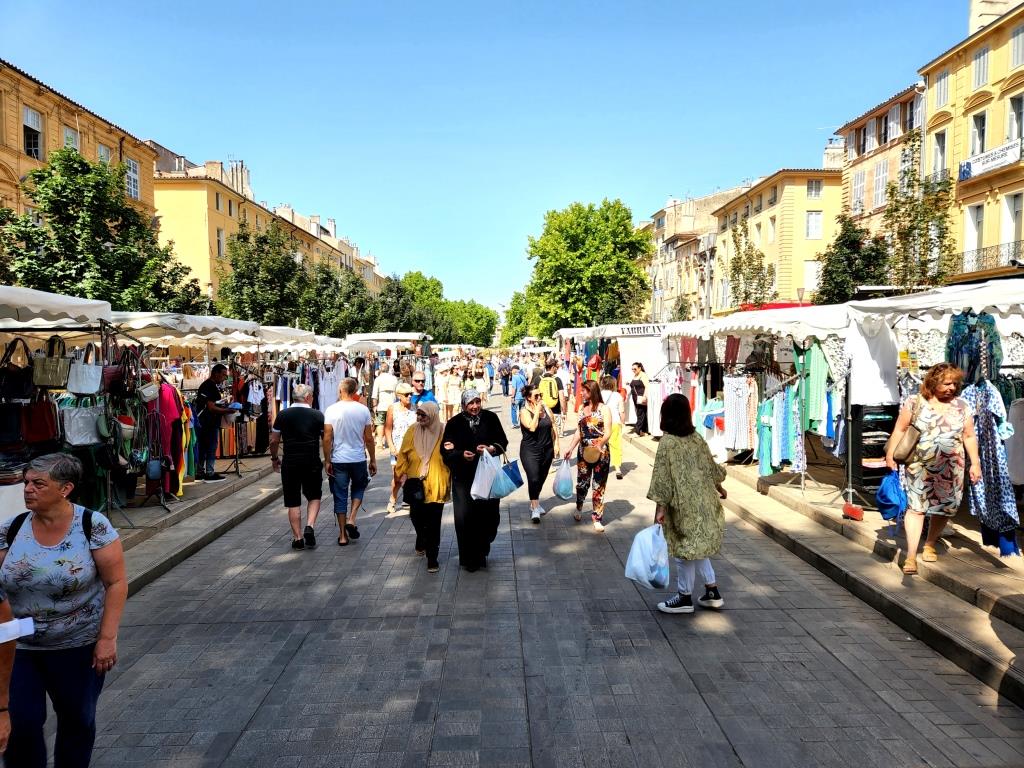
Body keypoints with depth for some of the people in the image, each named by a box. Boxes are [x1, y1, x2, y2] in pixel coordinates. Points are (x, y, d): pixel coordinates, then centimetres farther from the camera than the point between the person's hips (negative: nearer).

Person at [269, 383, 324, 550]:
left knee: (293, 502, 8)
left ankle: (297, 538, 10)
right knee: (314, 497, 17)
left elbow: (274, 441, 4)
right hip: (312, 462, 0)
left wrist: (274, 458, 20)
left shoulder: (283, 415, 0)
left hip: (290, 463, 1)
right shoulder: (318, 415, -2)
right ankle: (309, 527, -2)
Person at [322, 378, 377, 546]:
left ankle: (342, 535, 12)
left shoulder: (332, 410, -8)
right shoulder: (363, 410, -4)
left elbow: (327, 438, -9)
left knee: (340, 496, 8)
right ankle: (351, 520, 6)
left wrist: (327, 461, 0)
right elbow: (369, 438, 0)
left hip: (338, 460, -1)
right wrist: (373, 460, 10)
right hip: (358, 459, 1)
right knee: (358, 487, 24)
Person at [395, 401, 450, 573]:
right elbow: (403, 454, 8)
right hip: (415, 483, 3)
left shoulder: (442, 433, -6)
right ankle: (422, 541, 43)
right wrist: (403, 473, -2)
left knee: (433, 522, -2)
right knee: (416, 516, 12)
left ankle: (432, 558, 6)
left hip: (435, 486, -3)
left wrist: (448, 482, -5)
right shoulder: (412, 432, 1)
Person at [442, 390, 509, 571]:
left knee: (489, 514, 5)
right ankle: (469, 559, 12)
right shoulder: (454, 423, -2)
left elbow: (503, 442, 5)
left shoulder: (490, 418, 1)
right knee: (464, 517, -1)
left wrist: (491, 449, -14)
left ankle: (481, 552, 29)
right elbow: (446, 450, -4)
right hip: (463, 477, -1)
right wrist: (461, 455, -22)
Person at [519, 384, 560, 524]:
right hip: (530, 451, -5)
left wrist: (556, 444, 5)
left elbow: (553, 427, 11)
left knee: (542, 478, 15)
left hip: (547, 449, 5)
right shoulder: (524, 412, -9)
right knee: (534, 479, -13)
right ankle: (535, 509, -8)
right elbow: (532, 427, -24)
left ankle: (535, 503, 33)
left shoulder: (546, 408, 5)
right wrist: (537, 411, -18)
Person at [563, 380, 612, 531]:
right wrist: (570, 448, 6)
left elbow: (608, 432, -14)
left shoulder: (604, 409, -7)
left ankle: (597, 518, 11)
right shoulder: (583, 409, 11)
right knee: (582, 482, 12)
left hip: (600, 453, -5)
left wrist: (599, 445, -31)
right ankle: (579, 508, 40)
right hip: (584, 451, 5)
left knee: (599, 485, 3)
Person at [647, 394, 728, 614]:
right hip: (704, 502, 7)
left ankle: (684, 597, 18)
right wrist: (719, 487, 31)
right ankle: (712, 592, 25)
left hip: (684, 506, -7)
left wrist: (660, 508, -17)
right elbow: (710, 466, 13)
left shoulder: (667, 443, -16)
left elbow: (663, 479, -18)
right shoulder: (697, 438, 3)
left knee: (684, 549, 6)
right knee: (697, 547, 20)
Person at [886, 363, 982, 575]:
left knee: (944, 508, 9)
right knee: (916, 507, -10)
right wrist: (890, 455, -4)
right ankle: (911, 556, -10)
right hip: (919, 466, -3)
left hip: (950, 469, 3)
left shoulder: (961, 406, 6)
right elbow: (900, 429, 1)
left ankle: (930, 546, 31)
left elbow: (969, 436, 10)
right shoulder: (916, 403, -1)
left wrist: (975, 463, 5)